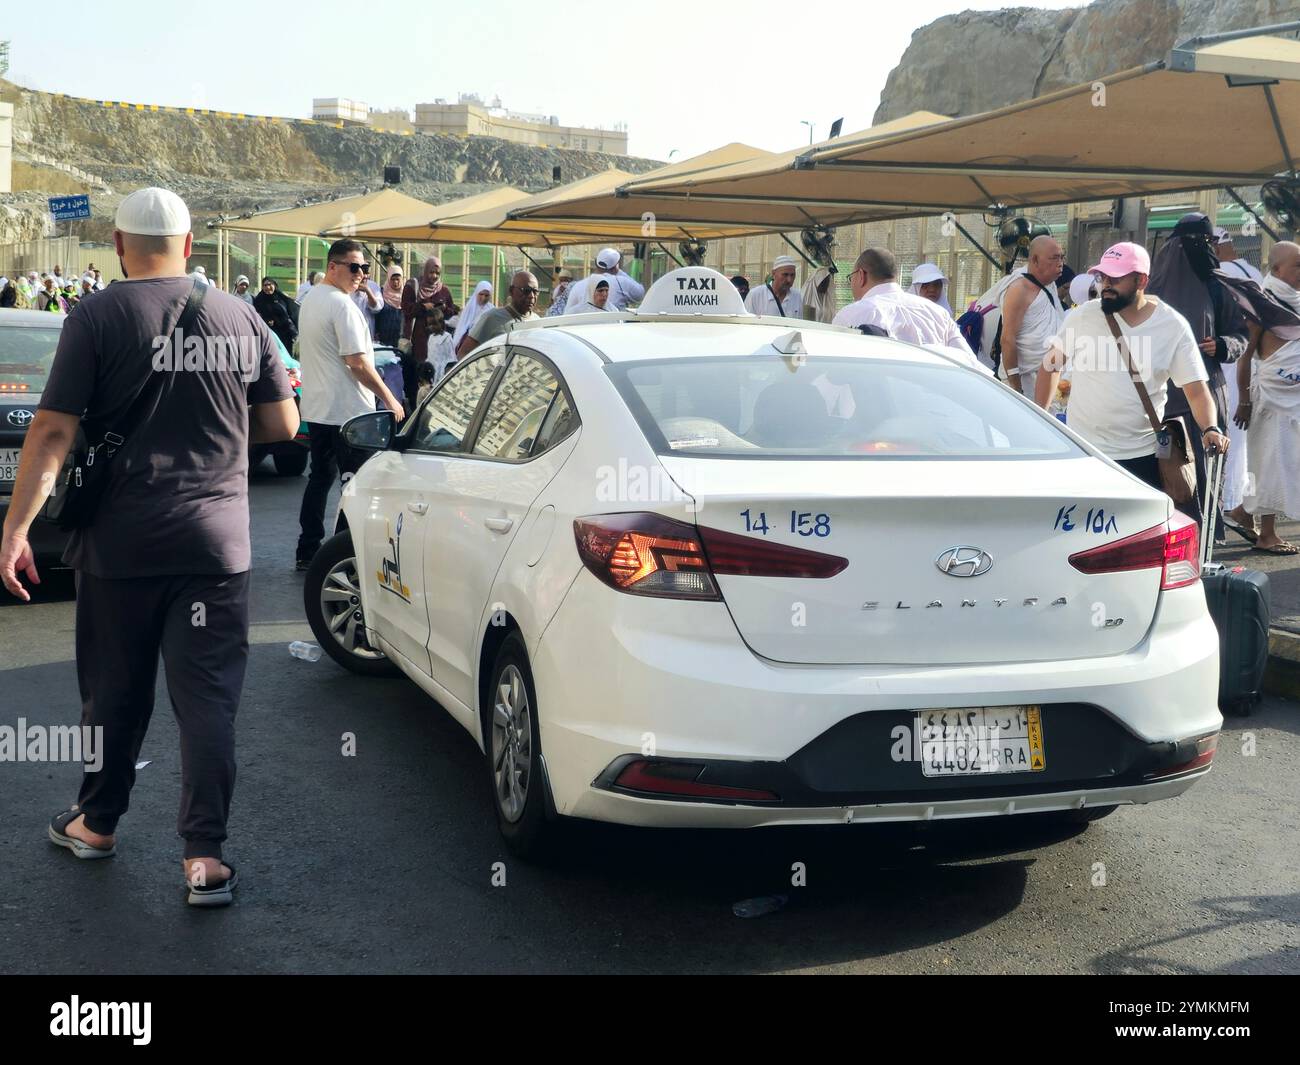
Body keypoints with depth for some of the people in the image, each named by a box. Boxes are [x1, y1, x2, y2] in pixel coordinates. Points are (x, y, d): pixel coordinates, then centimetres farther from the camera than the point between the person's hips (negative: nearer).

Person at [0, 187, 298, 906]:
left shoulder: (97, 319, -6)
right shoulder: (240, 319, 4)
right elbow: (282, 425, 9)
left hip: (120, 546, -1)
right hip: (216, 543, 2)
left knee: (114, 692, 14)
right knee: (207, 699, 4)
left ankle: (97, 822, 32)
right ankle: (204, 857, 4)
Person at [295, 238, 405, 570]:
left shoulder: (310, 299, 13)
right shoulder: (342, 305, -16)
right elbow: (357, 362, -19)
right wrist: (389, 399, -13)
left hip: (315, 407, 9)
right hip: (347, 409, -9)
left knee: (321, 475, 15)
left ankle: (307, 552, 18)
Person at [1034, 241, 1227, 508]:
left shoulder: (1174, 326, -4)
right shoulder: (1082, 316, -4)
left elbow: (1196, 389, -5)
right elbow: (1052, 363, 9)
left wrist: (1211, 429, -23)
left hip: (1142, 455, 0)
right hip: (1082, 453, 0)